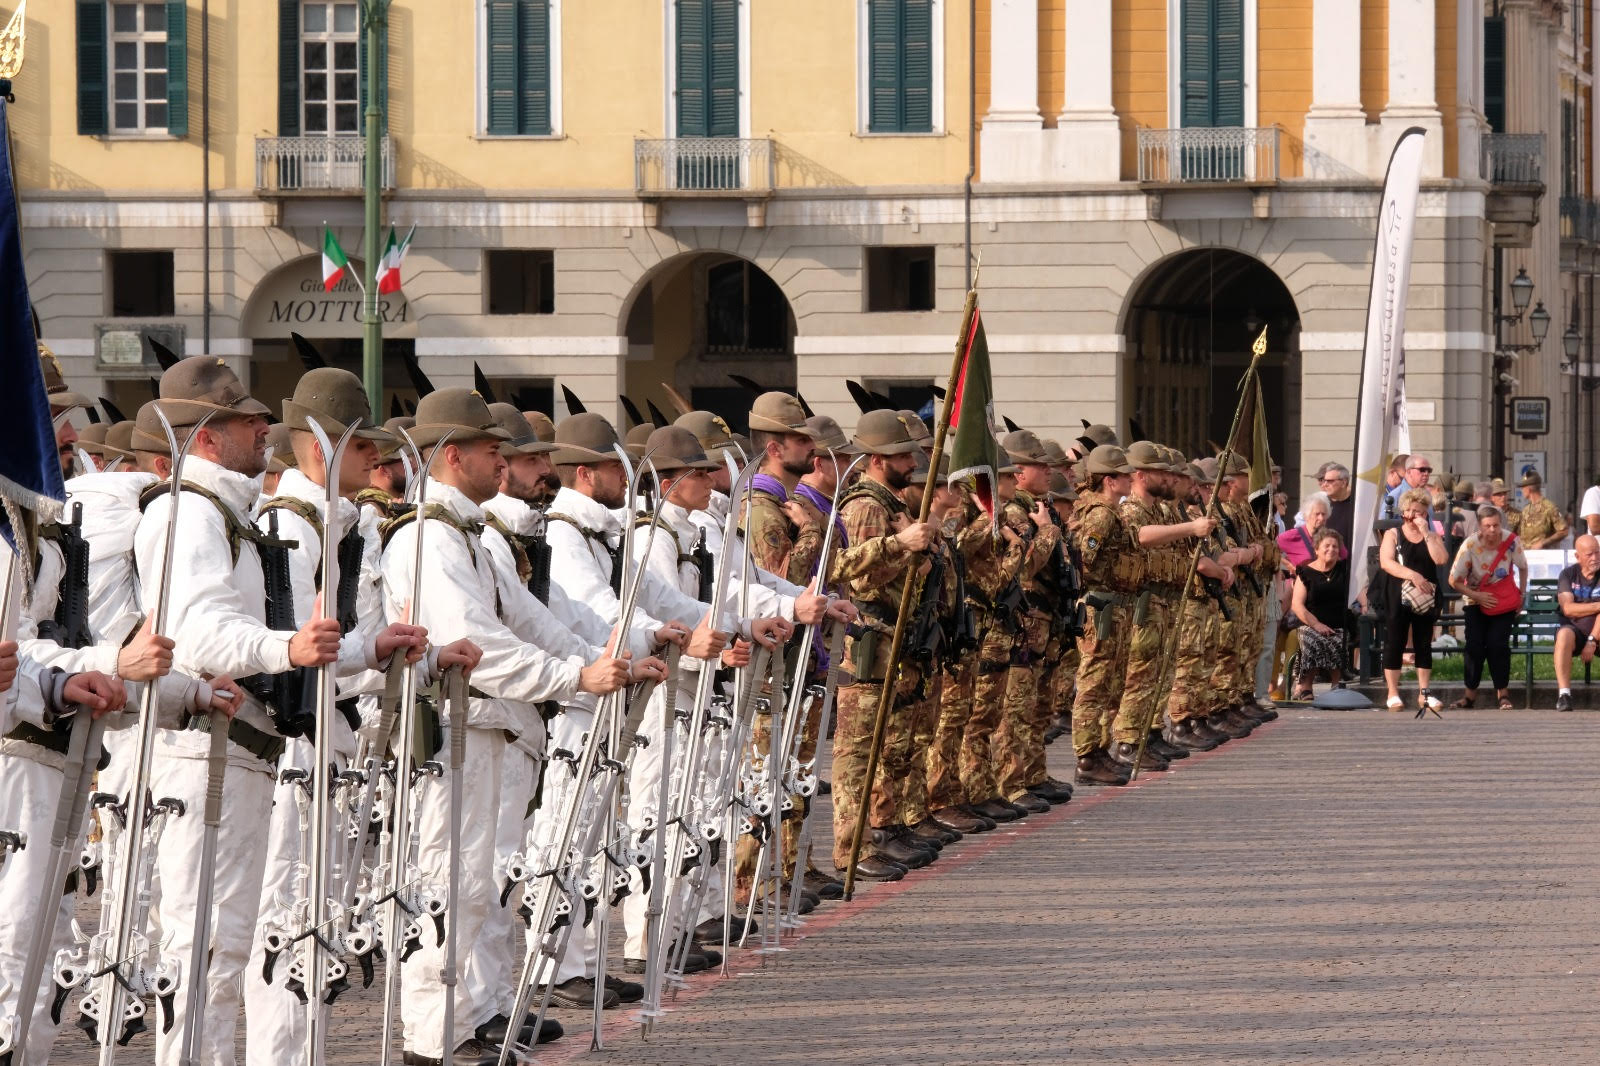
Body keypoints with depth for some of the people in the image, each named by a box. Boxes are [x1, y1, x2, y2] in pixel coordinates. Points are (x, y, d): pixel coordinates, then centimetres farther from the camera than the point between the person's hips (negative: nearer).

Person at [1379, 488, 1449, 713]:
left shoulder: (1433, 537, 12)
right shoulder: (1393, 534, 6)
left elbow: (1441, 559, -7)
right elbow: (1386, 562, -10)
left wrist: (1426, 533, -8)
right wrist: (1413, 575, -22)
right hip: (1398, 599, -2)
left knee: (1424, 645, 5)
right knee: (1394, 644, -3)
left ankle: (1424, 694, 9)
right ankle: (1393, 693, 1)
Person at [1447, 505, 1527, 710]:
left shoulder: (1510, 541, -17)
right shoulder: (1470, 545, -21)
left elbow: (1523, 568, 3)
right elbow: (1454, 581, -12)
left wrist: (1521, 595, 1)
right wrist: (1477, 596, -19)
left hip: (1504, 601, 0)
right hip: (1476, 600, 0)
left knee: (1498, 644, -14)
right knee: (1474, 645, -12)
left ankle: (1502, 693, -3)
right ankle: (1470, 693, -1)